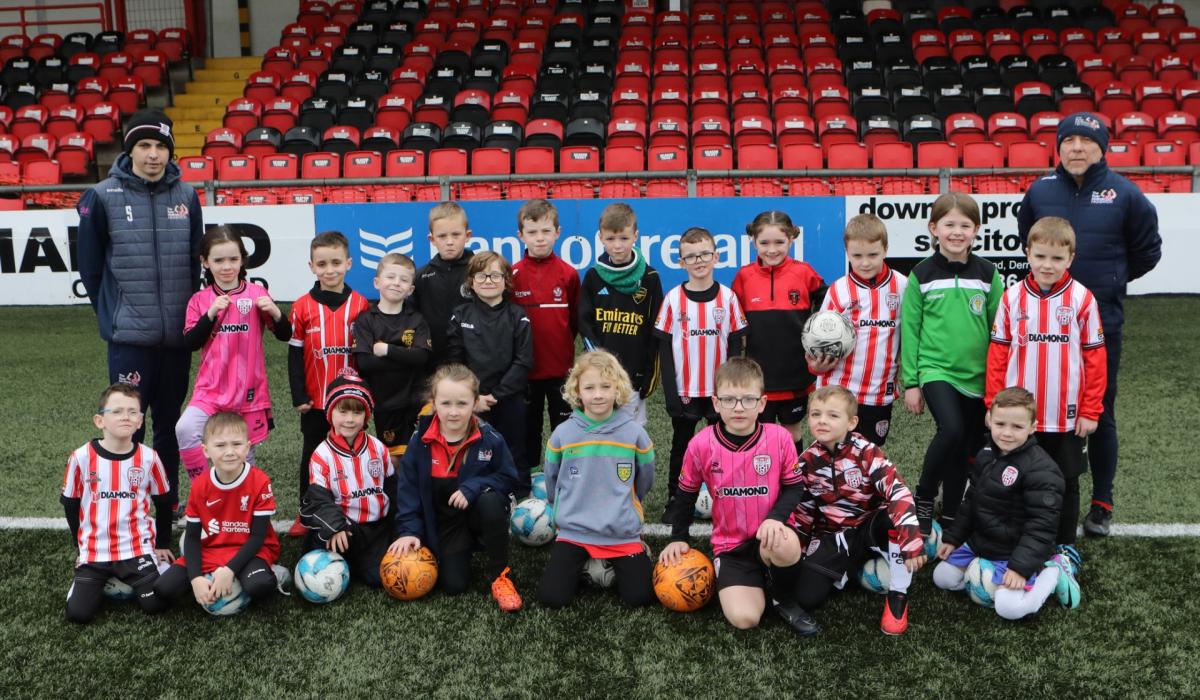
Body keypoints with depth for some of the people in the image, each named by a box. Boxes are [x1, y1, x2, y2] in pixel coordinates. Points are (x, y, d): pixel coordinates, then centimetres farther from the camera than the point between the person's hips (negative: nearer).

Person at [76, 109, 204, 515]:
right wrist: (113, 313, 6)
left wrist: (188, 309, 10)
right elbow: (89, 265, 3)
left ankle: (169, 502, 26)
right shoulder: (104, 197, -5)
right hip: (130, 334, -3)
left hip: (178, 332, 3)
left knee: (170, 421, 13)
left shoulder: (186, 196, 4)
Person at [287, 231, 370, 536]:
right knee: (312, 456, 13)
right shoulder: (303, 307, -4)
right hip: (315, 401, 0)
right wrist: (299, 396, -5)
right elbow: (295, 355, -1)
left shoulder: (360, 305, -3)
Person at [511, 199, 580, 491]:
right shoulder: (512, 275, -5)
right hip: (525, 370, 0)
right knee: (527, 430, 13)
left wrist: (563, 345, 0)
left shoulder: (568, 274, -5)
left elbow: (576, 319, 4)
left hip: (561, 368, 0)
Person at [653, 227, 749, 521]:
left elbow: (736, 345, 1)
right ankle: (674, 500, 24)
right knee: (681, 446, 12)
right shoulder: (673, 299, -4)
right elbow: (664, 349, -2)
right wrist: (671, 392, -7)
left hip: (720, 391, 0)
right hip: (684, 391, 0)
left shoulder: (727, 297, -3)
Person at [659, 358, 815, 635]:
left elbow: (793, 487, -2)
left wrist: (775, 518, -20)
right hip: (730, 545, -1)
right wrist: (678, 538, 9)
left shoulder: (780, 437, -11)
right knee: (744, 618, -23)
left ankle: (783, 597, -2)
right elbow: (687, 493, 7)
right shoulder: (701, 445, -10)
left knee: (787, 547, -37)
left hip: (768, 537, 1)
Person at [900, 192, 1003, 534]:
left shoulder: (988, 274, 2)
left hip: (976, 375, 3)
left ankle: (950, 520, 25)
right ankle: (923, 497, -4)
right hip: (936, 369, -3)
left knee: (965, 451, 8)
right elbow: (909, 331, 0)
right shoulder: (922, 275, -2)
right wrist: (910, 382, -1)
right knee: (951, 430, -26)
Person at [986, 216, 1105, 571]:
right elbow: (998, 353, 0)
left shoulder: (1082, 299, -6)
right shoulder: (1012, 297, -3)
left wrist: (1090, 410, -5)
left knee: (1065, 483, 13)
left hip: (1068, 417, -1)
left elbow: (1094, 358, -3)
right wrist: (994, 404, -3)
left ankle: (1065, 544, 29)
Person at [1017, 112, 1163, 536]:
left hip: (1103, 324, -2)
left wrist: (1110, 279, 12)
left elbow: (1147, 251, 8)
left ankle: (1102, 503, 21)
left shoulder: (1124, 195, -5)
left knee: (1100, 416, 8)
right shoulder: (1040, 191, 0)